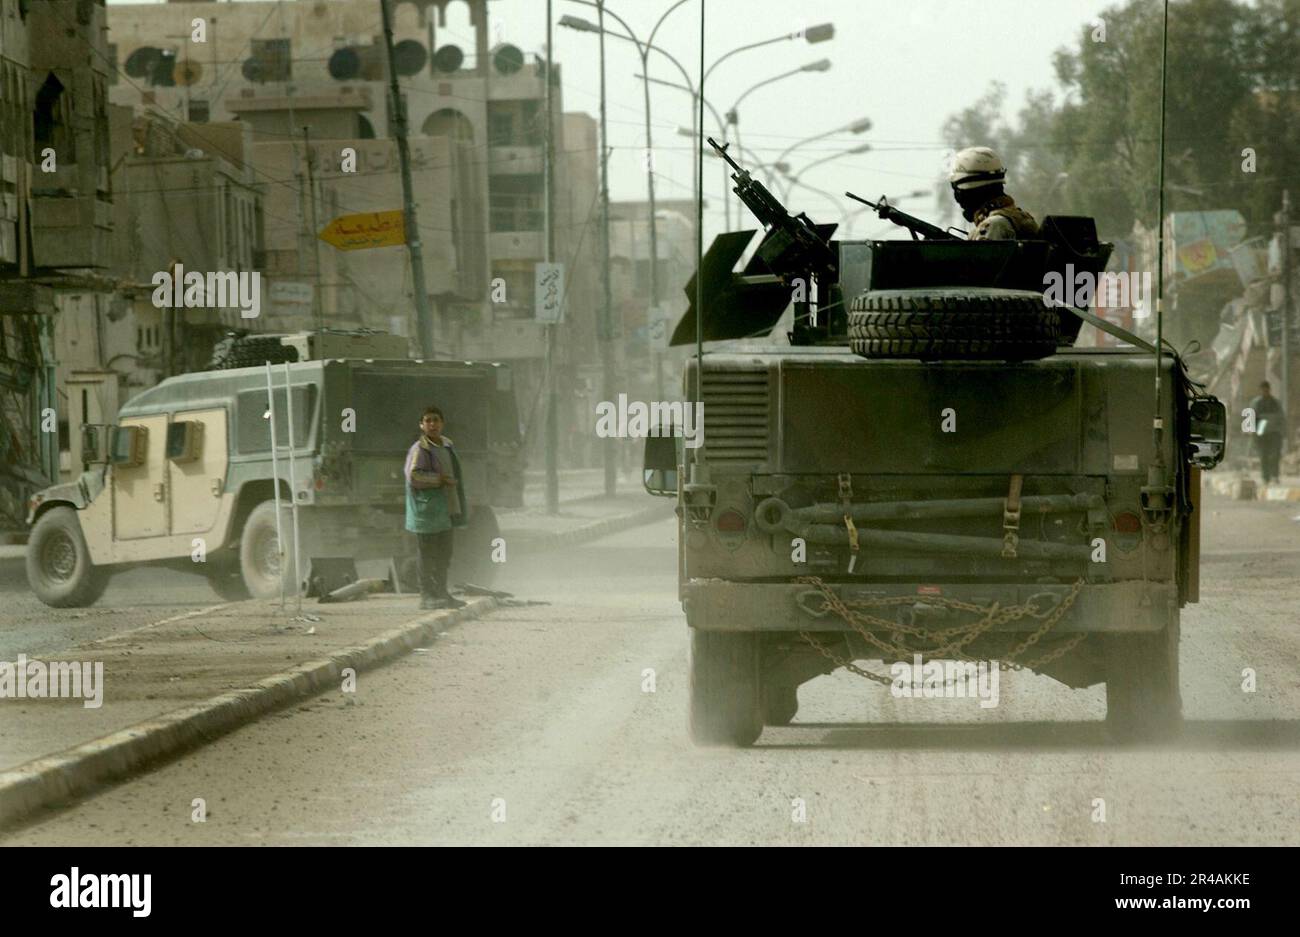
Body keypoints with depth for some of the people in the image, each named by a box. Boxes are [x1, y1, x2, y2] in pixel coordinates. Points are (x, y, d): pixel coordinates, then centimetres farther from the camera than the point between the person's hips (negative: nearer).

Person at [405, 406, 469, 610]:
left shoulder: (446, 446, 16)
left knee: (443, 555, 13)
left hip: (446, 510, 9)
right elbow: (413, 476, -23)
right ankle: (427, 596, -4)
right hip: (427, 512, -9)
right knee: (428, 555, -7)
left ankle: (441, 593, 21)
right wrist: (440, 479, -19)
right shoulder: (419, 450, -11)